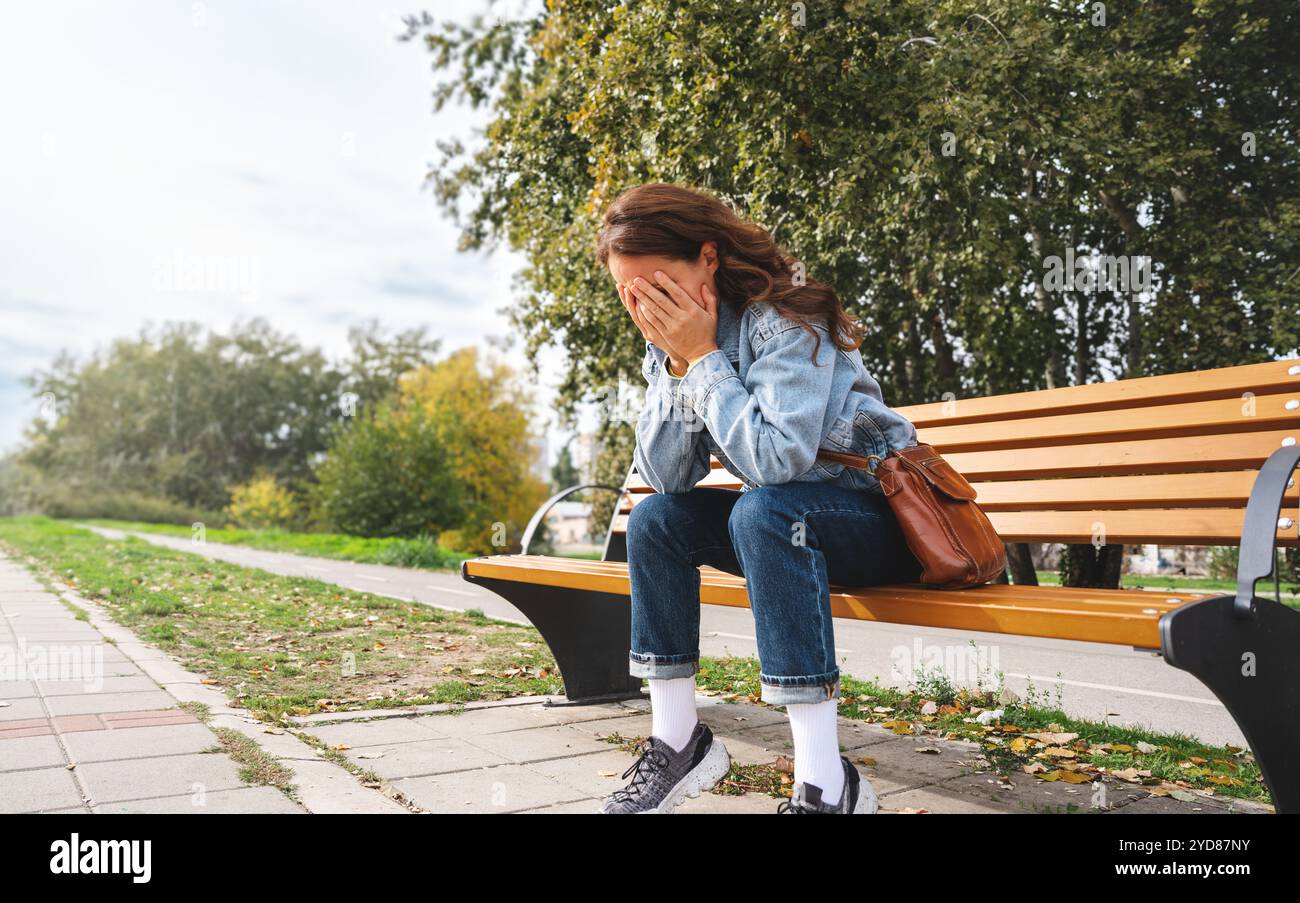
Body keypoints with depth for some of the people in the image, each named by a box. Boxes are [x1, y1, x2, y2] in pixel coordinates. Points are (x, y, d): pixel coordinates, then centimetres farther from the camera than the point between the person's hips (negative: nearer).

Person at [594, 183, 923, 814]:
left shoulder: (785, 319, -23)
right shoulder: (669, 343, -1)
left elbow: (774, 460, -35)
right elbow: (664, 476, -8)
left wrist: (703, 358, -28)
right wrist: (677, 366, -19)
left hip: (876, 517, -7)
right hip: (783, 523, 7)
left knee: (761, 510, -34)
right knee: (653, 518, -10)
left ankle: (825, 784, -32)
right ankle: (678, 740, -3)